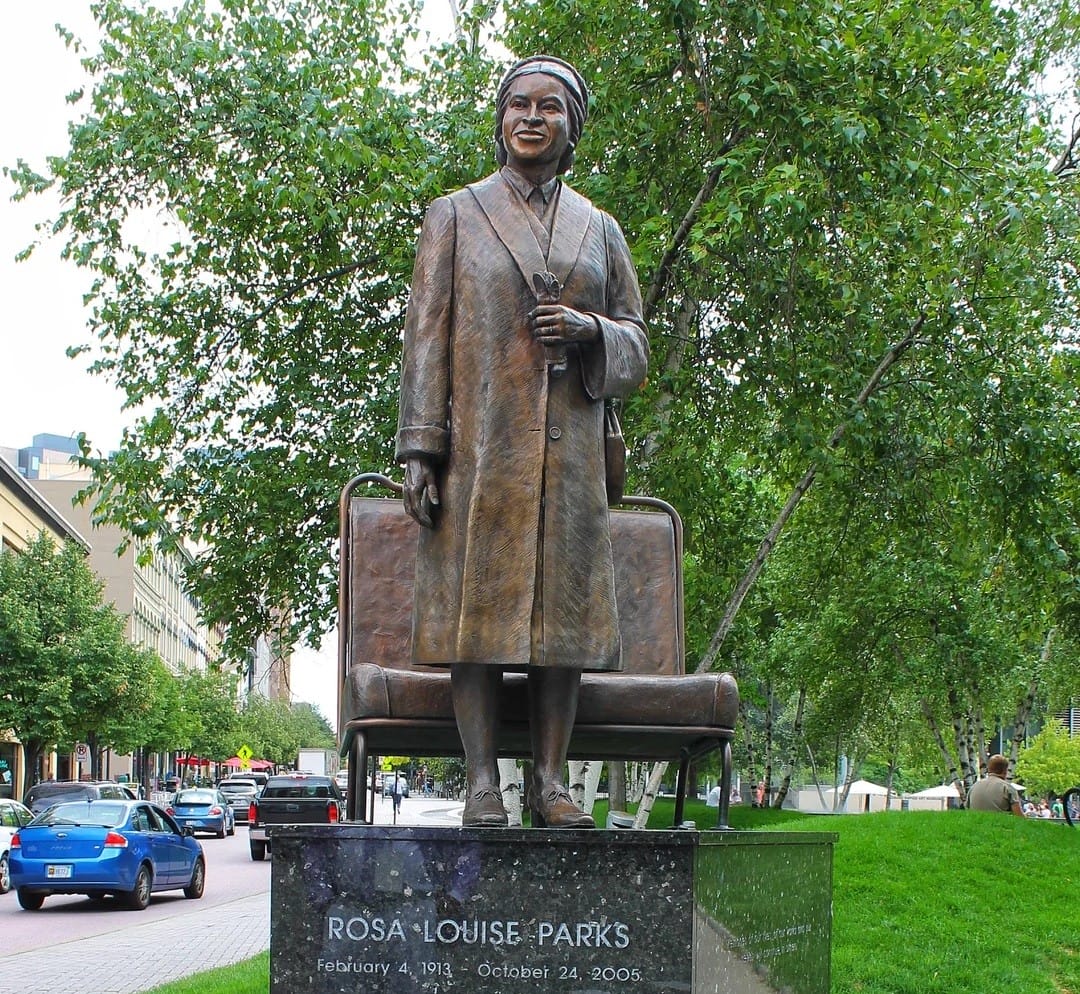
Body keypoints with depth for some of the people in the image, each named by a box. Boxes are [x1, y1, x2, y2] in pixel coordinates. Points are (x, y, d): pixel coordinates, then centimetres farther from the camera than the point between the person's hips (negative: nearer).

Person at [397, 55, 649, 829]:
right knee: (476, 601, -6)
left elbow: (635, 346, 15)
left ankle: (551, 779, 3)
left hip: (569, 446, 2)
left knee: (563, 604, -1)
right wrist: (419, 448, -6)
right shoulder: (455, 216, 11)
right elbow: (426, 336, 4)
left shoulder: (599, 229, 17)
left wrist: (589, 329, -8)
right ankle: (482, 780, -4)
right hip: (479, 444, -2)